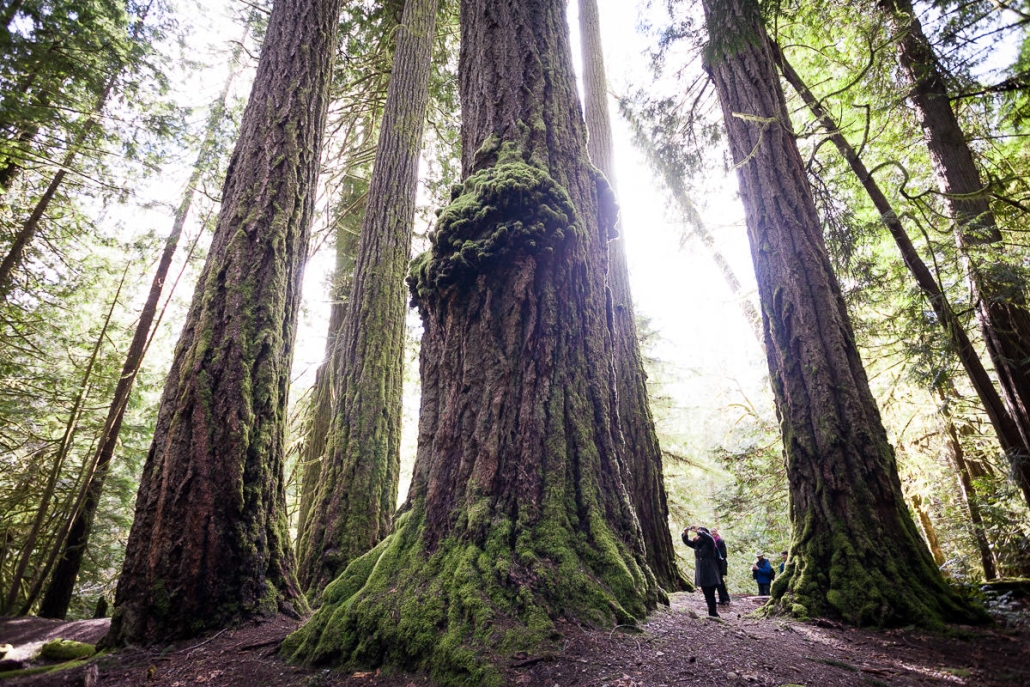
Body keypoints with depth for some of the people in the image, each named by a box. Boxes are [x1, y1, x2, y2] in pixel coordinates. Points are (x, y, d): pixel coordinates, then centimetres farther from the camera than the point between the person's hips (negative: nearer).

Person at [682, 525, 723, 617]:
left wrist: (697, 530, -37)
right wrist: (685, 533, -14)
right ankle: (713, 612, 23)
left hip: (710, 574, -6)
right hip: (701, 574, 6)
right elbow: (686, 541, 6)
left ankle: (713, 613, 1)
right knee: (706, 594, 12)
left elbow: (709, 538, -32)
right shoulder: (696, 544, 7)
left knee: (710, 595, -6)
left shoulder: (709, 544, -11)